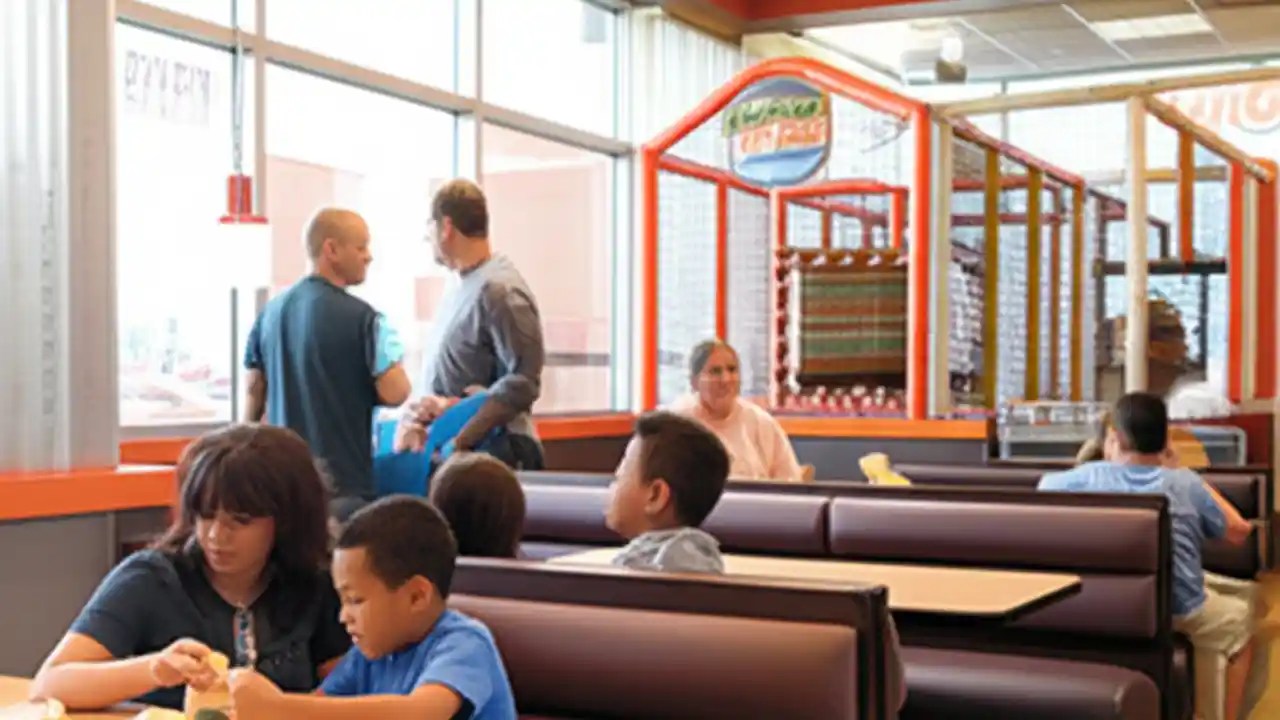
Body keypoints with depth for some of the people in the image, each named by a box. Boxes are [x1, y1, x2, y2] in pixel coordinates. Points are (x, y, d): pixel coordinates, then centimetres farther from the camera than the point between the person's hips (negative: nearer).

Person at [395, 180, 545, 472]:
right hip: (447, 448, 9)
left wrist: (460, 440, -22)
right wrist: (413, 417, -3)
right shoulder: (461, 286, 13)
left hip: (490, 452, -9)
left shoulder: (498, 290, -16)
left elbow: (522, 382, -23)